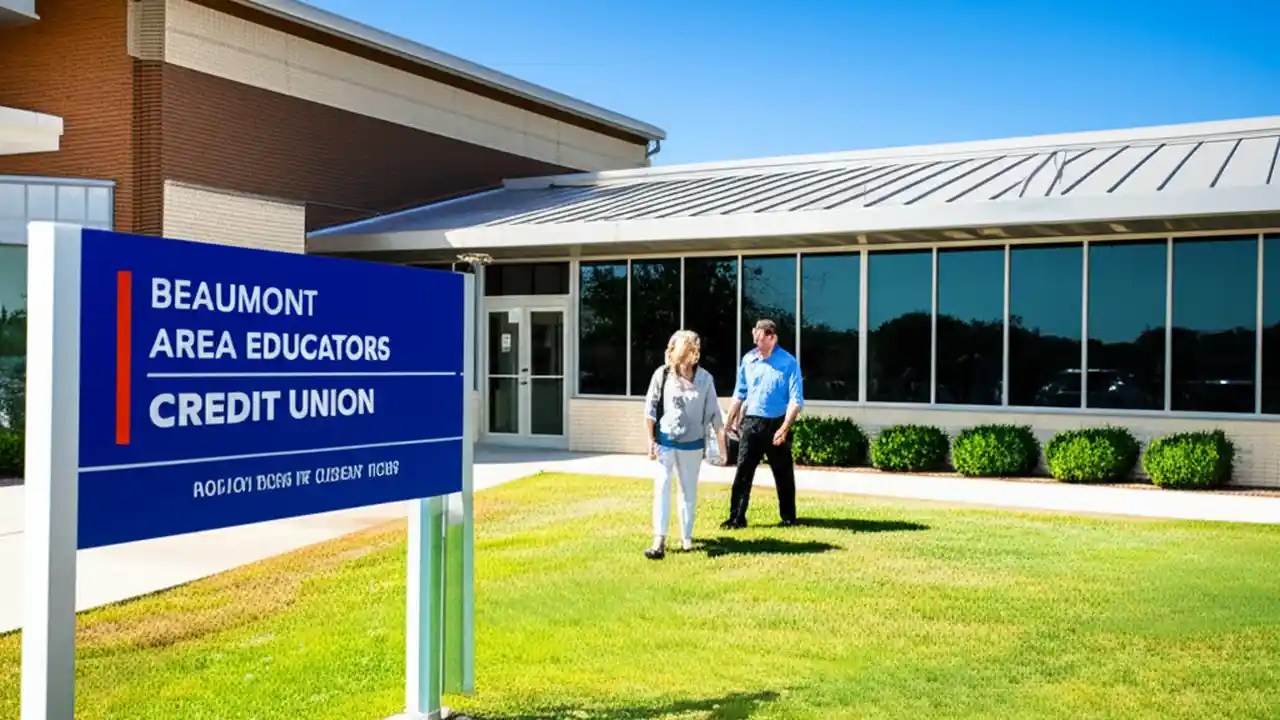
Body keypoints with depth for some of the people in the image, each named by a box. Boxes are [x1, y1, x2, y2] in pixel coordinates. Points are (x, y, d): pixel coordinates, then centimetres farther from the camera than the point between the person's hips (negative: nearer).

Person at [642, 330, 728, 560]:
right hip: (665, 441, -1)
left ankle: (686, 537, 25)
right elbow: (650, 409, -2)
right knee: (662, 488, -8)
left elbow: (714, 413, 0)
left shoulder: (704, 378, -4)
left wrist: (722, 444, -2)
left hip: (693, 443, 1)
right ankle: (659, 541, -10)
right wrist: (651, 441, -4)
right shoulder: (662, 374, -7)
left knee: (689, 490, 11)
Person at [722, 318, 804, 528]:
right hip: (751, 423, 3)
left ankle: (788, 517, 23)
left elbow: (796, 400, -12)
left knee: (783, 474, 9)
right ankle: (737, 518, 3)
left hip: (776, 424, -3)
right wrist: (730, 421, 10)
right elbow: (740, 394, 13)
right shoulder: (748, 360, 3)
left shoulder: (789, 363, -9)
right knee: (743, 472, 0)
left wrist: (784, 429, -19)